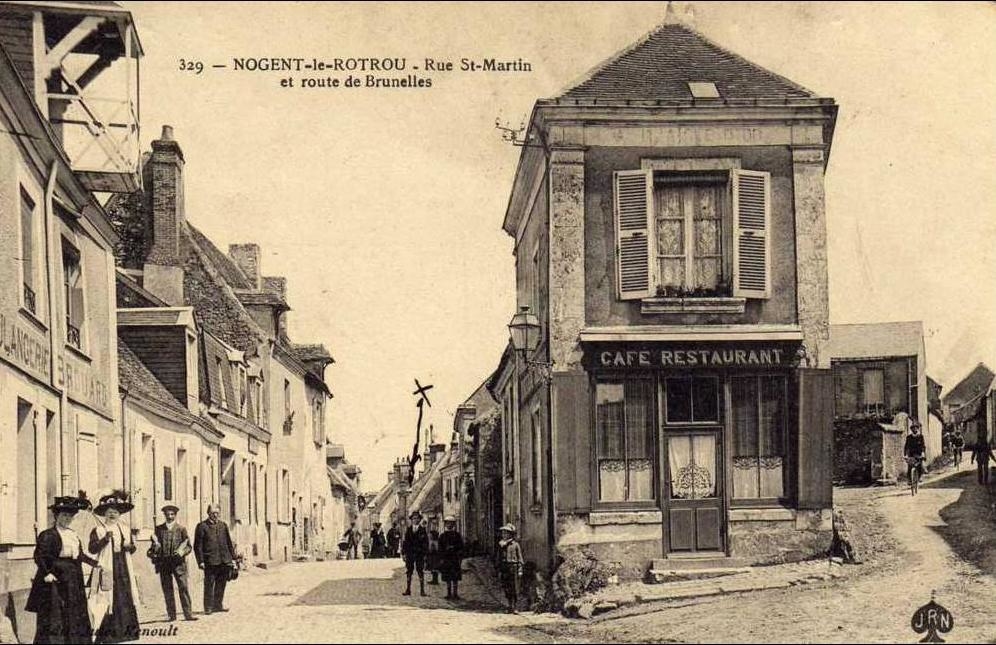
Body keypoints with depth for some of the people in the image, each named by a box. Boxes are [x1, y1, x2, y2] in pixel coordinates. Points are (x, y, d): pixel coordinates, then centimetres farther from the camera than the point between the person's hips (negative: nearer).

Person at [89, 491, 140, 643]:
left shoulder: (125, 529, 17)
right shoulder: (98, 530, -1)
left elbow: (132, 548, 21)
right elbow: (92, 548, -10)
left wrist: (129, 546, -2)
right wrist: (105, 538, -20)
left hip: (124, 568, 5)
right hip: (107, 570, -5)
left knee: (126, 596, 1)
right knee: (109, 599, -8)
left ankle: (127, 629, 6)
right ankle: (107, 631, -5)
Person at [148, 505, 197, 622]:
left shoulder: (181, 529, 6)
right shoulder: (159, 529, 12)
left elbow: (188, 546, 6)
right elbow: (154, 545, 20)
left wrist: (182, 552, -13)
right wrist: (152, 553, 0)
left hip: (178, 562, -2)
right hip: (163, 563, 2)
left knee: (183, 587, -7)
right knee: (167, 589, 3)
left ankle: (188, 613, -5)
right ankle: (171, 614, 10)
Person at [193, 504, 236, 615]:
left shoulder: (223, 525, 15)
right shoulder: (202, 526, -1)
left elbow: (229, 543, 19)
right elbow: (198, 546, -3)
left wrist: (233, 558, 14)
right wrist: (201, 561, -9)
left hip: (224, 560, 5)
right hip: (210, 562, -5)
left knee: (221, 584, 11)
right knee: (209, 585, -2)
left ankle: (218, 604, 23)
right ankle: (208, 607, 3)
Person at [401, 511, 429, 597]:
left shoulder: (423, 530, 4)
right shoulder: (408, 530, 10)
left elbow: (426, 542, 1)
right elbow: (405, 541, 9)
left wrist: (425, 554, -6)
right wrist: (403, 553, 2)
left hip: (419, 554, -2)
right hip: (409, 554, 2)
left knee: (420, 572, -2)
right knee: (408, 571, 3)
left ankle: (422, 590, 1)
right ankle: (408, 590, 8)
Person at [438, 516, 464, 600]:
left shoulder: (458, 535, 4)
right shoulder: (442, 536, 9)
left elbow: (461, 548, 3)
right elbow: (440, 549, 8)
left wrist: (460, 558, -4)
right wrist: (441, 559, 0)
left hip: (455, 559, -2)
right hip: (446, 559, 2)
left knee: (455, 578, -3)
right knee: (447, 578, 3)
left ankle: (455, 594, 1)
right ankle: (449, 593, 9)